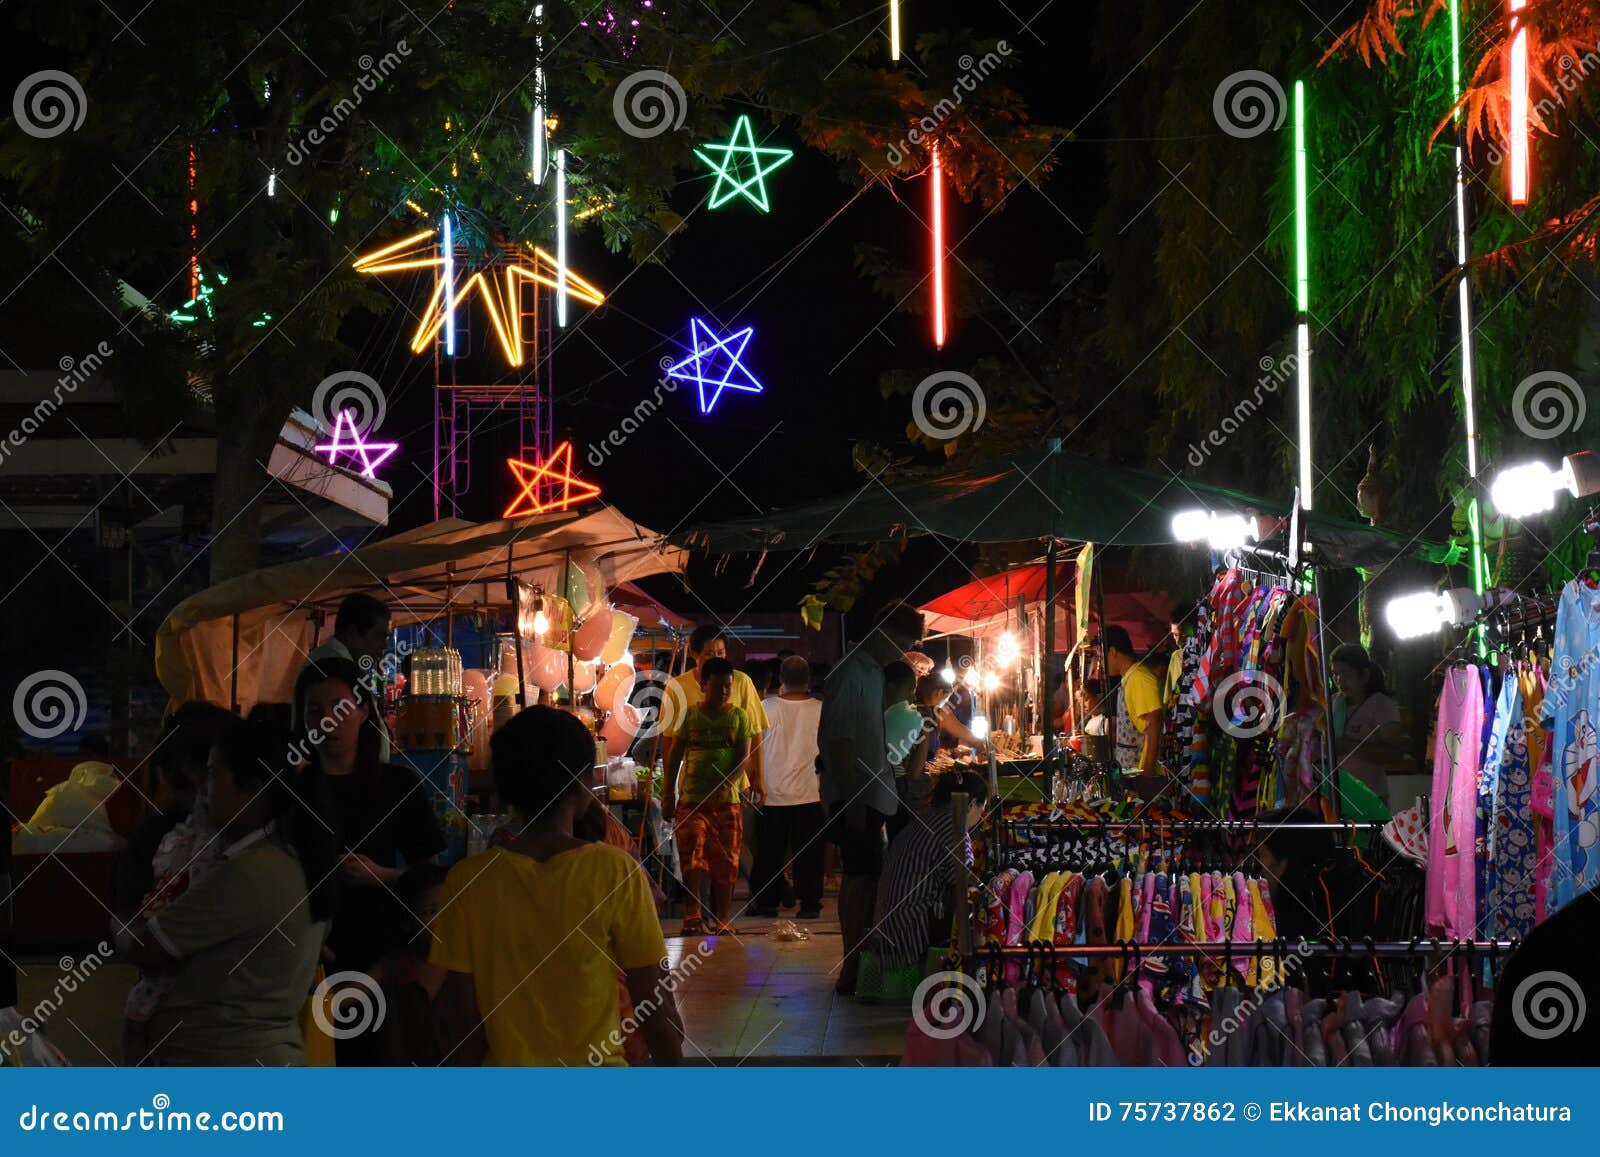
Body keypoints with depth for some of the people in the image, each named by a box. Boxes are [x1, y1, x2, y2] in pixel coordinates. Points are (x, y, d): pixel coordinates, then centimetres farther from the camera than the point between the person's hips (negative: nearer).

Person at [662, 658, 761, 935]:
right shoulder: (690, 715, 5)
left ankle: (722, 920, 11)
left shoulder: (739, 717, 5)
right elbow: (674, 756, 9)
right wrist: (668, 794, 5)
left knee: (725, 861, 3)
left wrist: (726, 785, -19)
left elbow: (744, 757, -2)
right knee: (692, 857, -14)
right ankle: (692, 917, -14)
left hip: (727, 800, 1)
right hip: (692, 798, -1)